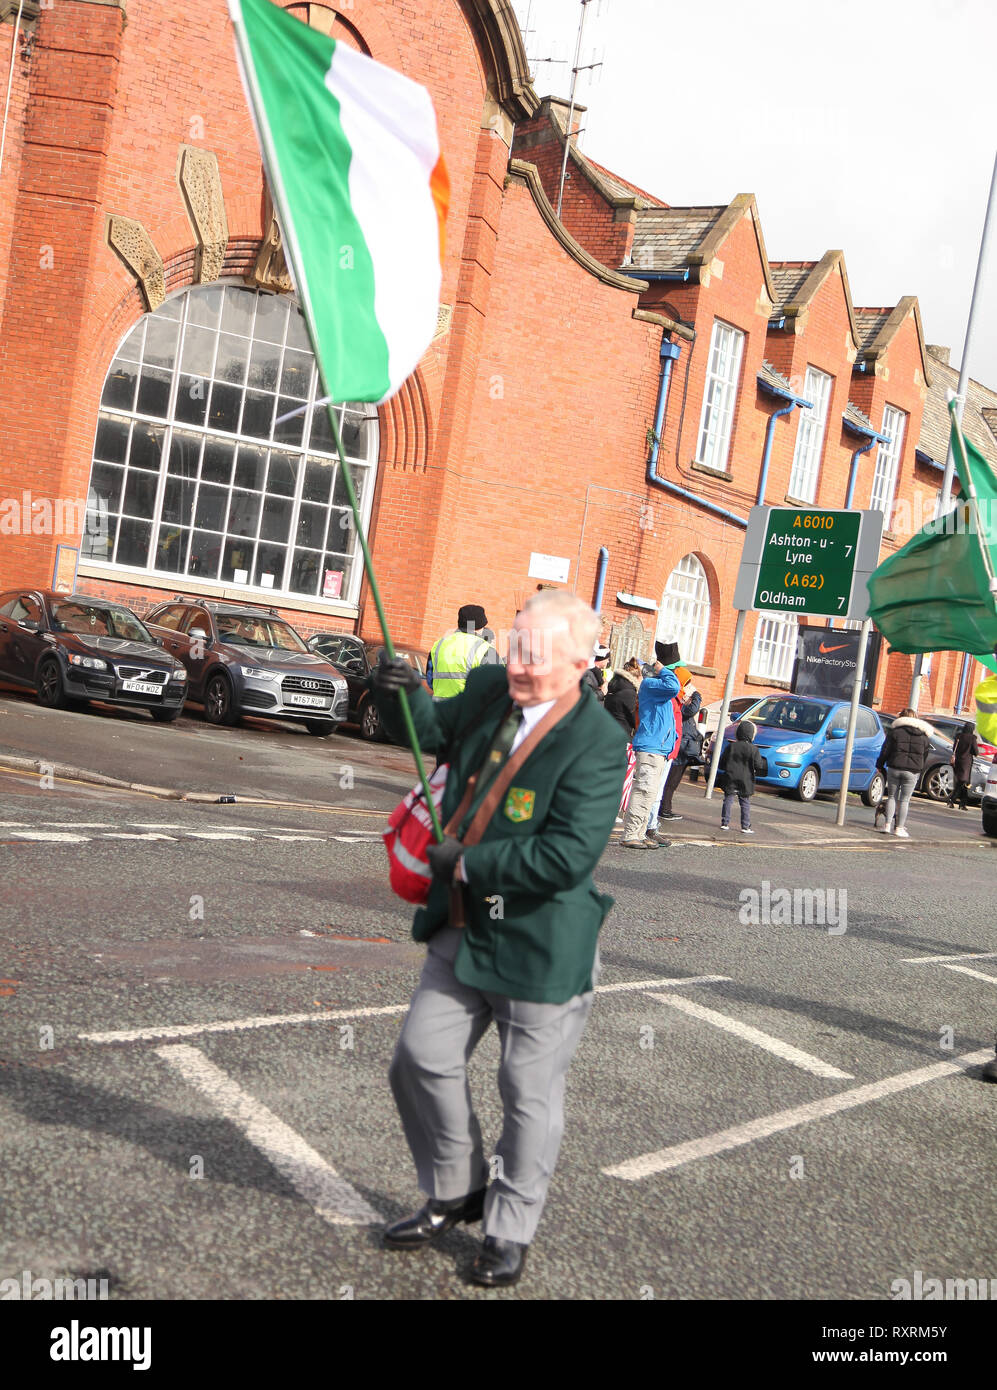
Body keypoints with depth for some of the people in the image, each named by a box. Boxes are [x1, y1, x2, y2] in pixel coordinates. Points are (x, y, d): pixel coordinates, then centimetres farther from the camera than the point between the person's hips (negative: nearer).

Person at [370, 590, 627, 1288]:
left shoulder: (598, 742, -21)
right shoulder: (488, 689, 0)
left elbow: (569, 855, -28)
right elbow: (435, 730, 20)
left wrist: (467, 864, -20)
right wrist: (403, 695, -3)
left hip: (542, 944, -7)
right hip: (464, 931, 7)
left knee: (529, 1094, 8)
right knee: (422, 1059, 12)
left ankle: (510, 1232, 29)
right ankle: (457, 1192, 35)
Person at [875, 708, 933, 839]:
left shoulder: (894, 730, 2)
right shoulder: (924, 735, 7)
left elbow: (886, 750, 1)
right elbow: (925, 755, 10)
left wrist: (880, 765, 10)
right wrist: (919, 770, 17)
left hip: (894, 768, 0)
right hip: (913, 771, 0)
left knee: (892, 796, 11)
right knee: (904, 800, 4)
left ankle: (887, 825, 6)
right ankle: (899, 828, 4)